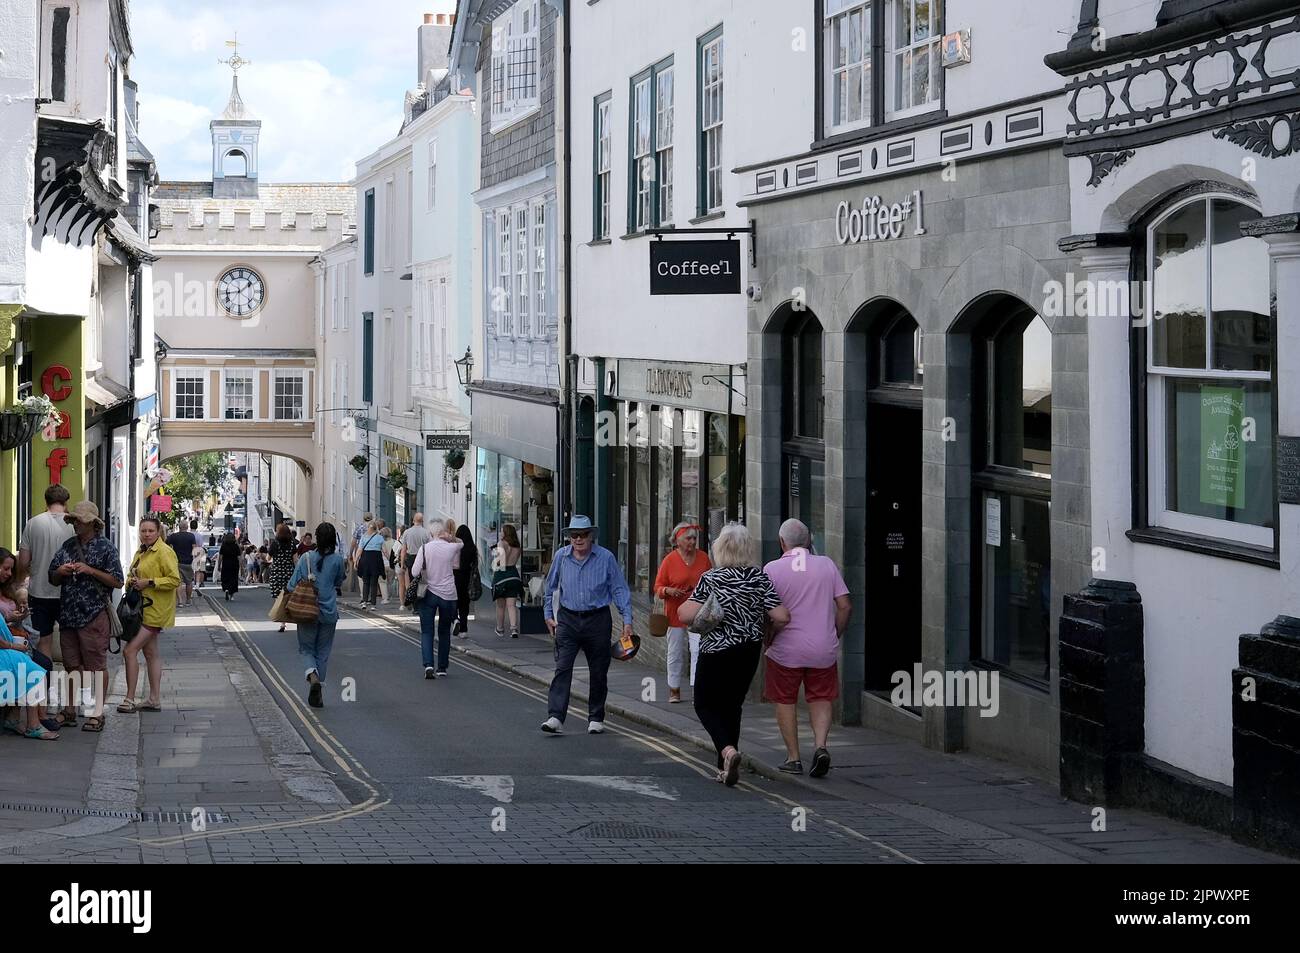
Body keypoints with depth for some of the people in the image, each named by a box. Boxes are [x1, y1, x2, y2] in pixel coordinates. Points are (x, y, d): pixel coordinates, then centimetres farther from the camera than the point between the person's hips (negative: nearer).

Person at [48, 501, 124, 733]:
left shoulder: (105, 548, -2)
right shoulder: (67, 546, 14)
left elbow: (117, 582, -8)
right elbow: (53, 580, 18)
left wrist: (90, 570, -16)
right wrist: (60, 572, -5)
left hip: (94, 615, -5)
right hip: (68, 614, 5)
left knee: (97, 665, -2)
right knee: (72, 665, 11)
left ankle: (97, 713, 3)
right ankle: (69, 710, 17)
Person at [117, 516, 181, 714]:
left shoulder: (164, 552, -14)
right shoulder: (141, 552, 15)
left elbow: (174, 580, -19)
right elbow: (132, 575, 27)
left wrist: (148, 582, -21)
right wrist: (132, 581, 3)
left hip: (155, 610, -10)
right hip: (144, 609, 10)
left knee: (130, 650, -13)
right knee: (150, 652, 13)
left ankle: (130, 699, -10)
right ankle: (155, 699, 18)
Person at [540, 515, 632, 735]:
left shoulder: (606, 558, -5)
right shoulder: (561, 556, 2)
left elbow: (619, 589, -2)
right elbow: (550, 587, 15)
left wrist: (627, 620, -7)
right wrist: (548, 614, 14)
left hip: (597, 620, -1)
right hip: (568, 619, 1)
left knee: (598, 672, 8)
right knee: (562, 668, -12)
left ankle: (596, 718, 21)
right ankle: (555, 717, -19)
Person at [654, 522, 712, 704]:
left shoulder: (703, 558, 5)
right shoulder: (669, 560, -2)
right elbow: (658, 588, 1)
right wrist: (668, 591, -19)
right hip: (675, 612, -1)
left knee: (699, 650, -13)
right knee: (675, 653, 8)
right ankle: (674, 690, 21)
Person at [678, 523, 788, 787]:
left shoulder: (710, 579, -12)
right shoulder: (759, 577, -4)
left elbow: (686, 616, -18)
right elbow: (782, 617, -8)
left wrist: (682, 605, 4)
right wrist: (760, 620, 12)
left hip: (717, 653, -4)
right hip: (750, 652, 4)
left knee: (705, 705, 9)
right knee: (732, 705, 18)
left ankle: (728, 750, -17)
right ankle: (725, 767, 20)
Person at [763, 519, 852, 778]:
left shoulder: (772, 569, -7)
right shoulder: (827, 565, 1)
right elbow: (845, 606, 0)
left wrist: (767, 641, 5)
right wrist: (835, 636, 12)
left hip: (786, 649, -2)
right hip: (823, 649, 2)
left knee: (786, 702, 12)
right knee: (821, 699, 13)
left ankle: (793, 757, 13)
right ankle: (820, 745, -7)